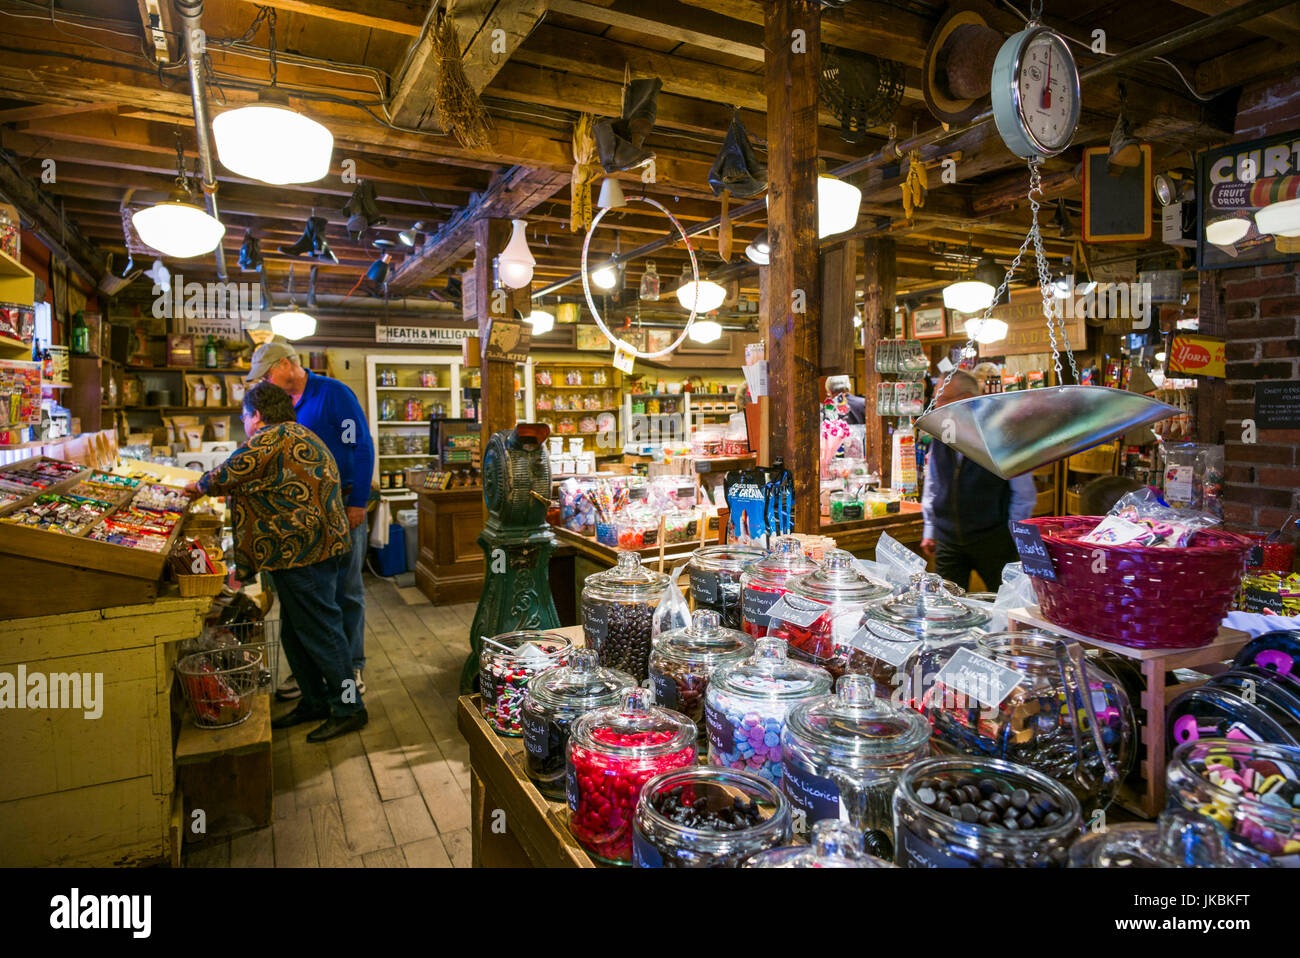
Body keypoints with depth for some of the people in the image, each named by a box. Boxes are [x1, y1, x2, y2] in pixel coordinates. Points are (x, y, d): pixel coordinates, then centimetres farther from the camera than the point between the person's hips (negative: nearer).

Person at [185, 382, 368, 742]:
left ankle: (349, 709, 4)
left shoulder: (271, 439, -12)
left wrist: (197, 486, 16)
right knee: (295, 632, 18)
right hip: (314, 547, 11)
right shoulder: (300, 436, 20)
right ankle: (315, 702, 27)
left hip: (303, 552, -11)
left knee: (320, 631, -4)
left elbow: (226, 477, -4)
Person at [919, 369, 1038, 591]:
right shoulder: (940, 438, 6)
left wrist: (1012, 536, -2)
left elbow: (1024, 494, -1)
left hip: (993, 539, -4)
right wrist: (929, 531, 15)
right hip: (947, 538, 4)